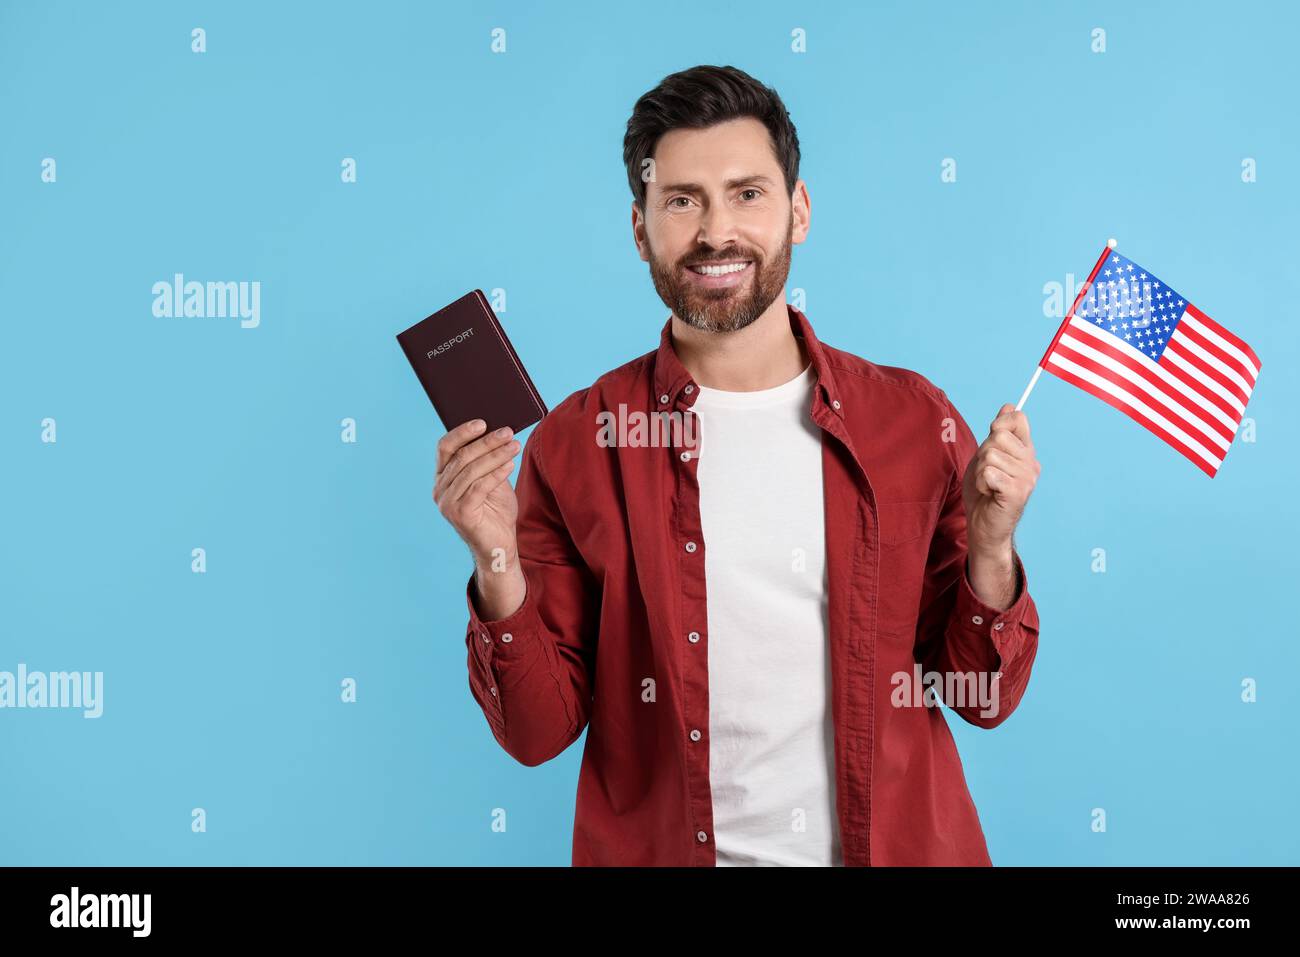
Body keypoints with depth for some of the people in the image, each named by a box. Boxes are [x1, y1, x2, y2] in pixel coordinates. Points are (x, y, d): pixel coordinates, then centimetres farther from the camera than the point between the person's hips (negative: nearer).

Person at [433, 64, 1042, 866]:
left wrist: (991, 551, -19)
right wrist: (499, 568, -23)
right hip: (664, 849, -1)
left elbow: (986, 700, -2)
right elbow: (541, 731, -8)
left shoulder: (914, 419, -8)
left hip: (898, 846, 1)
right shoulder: (575, 445, -11)